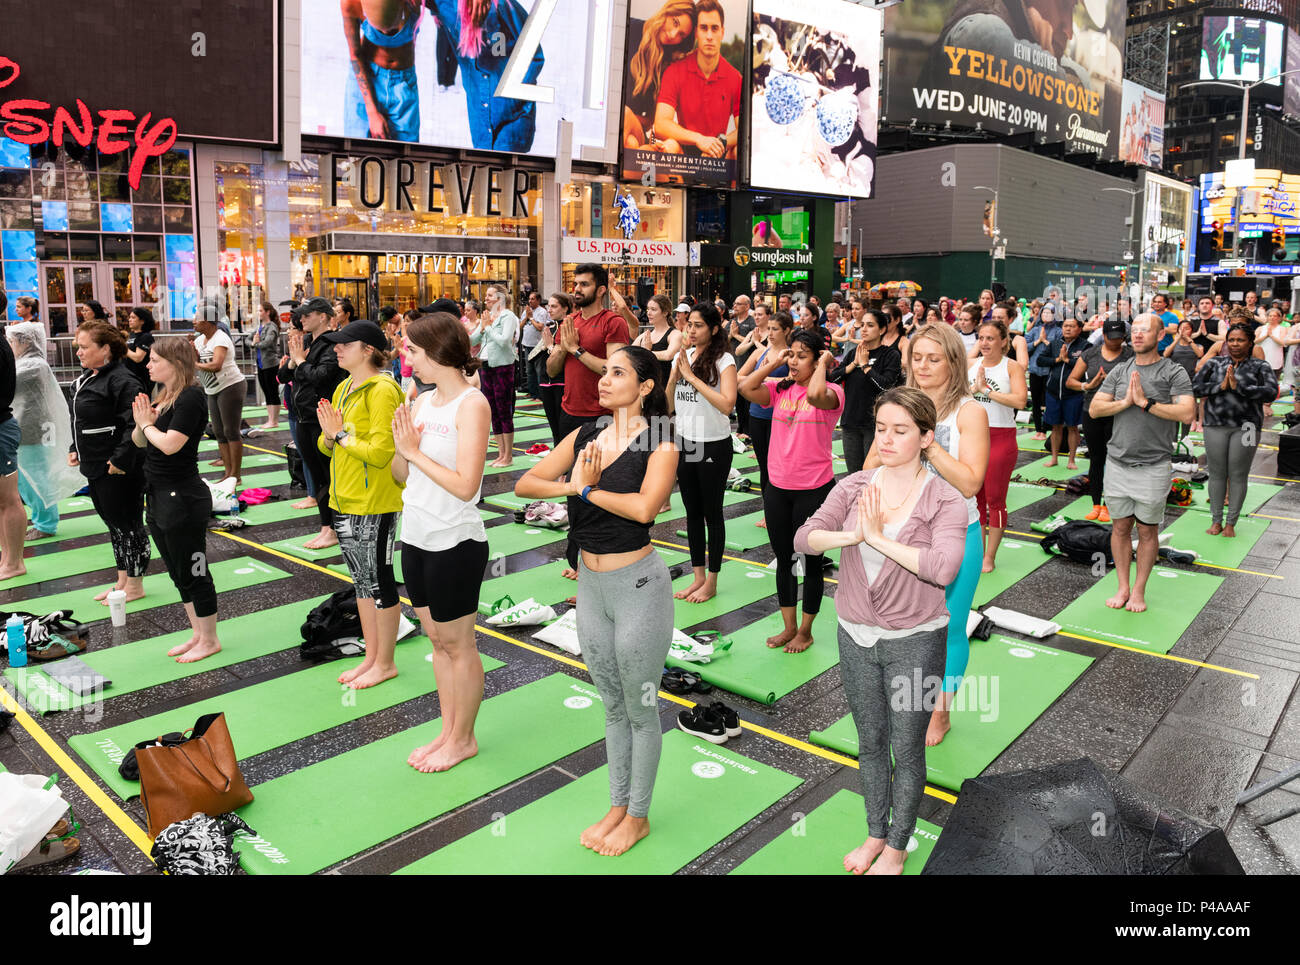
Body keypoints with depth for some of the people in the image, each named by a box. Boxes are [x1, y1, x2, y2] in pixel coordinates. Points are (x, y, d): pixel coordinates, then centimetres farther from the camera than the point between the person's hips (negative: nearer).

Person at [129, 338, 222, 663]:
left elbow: (170, 443, -25)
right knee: (178, 573, 17)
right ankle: (197, 635, 29)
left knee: (193, 573, 1)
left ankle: (209, 641, 13)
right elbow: (139, 441, 14)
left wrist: (147, 424, -8)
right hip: (159, 497, 10)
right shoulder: (161, 396, 11)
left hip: (183, 498, -10)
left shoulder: (191, 397, -16)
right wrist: (142, 422, -6)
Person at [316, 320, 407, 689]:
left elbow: (380, 453, -23)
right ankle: (371, 657, 28)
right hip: (345, 500, 9)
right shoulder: (343, 388, 13)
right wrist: (329, 435, -5)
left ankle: (385, 663, 15)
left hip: (376, 503, -9)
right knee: (361, 580, 16)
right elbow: (327, 446, 16)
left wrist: (341, 435, -15)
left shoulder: (383, 390, -15)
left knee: (378, 579, 2)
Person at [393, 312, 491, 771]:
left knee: (457, 643, 6)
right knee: (436, 637, 17)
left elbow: (465, 486, -24)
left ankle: (463, 739, 23)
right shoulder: (423, 401, 6)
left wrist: (415, 451, -16)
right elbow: (400, 473, 11)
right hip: (417, 538, 8)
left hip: (455, 543, -8)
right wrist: (400, 445, -9)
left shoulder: (472, 404, -16)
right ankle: (448, 731, 31)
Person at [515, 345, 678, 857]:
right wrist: (570, 486, -14)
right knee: (613, 706, 20)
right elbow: (525, 484, 3)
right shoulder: (584, 436, 5)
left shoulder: (660, 446, -11)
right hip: (590, 584, 6)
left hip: (638, 584, -6)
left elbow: (644, 507, -28)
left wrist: (587, 489, -15)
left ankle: (639, 815, 29)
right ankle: (617, 805, 37)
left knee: (640, 709, 10)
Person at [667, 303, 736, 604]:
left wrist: (692, 376, -22)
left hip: (714, 447, -6)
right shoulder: (682, 357, 6)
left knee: (712, 513, 5)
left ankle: (711, 582, 17)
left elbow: (727, 404, -25)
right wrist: (675, 374, -9)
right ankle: (698, 577, 26)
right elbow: (668, 407, 7)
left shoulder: (723, 360, -11)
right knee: (692, 512, 14)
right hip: (685, 443, 6)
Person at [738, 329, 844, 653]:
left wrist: (822, 365, -16)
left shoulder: (832, 392, -9)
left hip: (814, 489, -5)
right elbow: (746, 389, -11)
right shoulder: (780, 388, 4)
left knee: (811, 561, 9)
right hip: (778, 487, 5)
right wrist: (773, 363, -3)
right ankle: (789, 627, 30)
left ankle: (805, 631, 25)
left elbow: (815, 395, -33)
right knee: (783, 559, 15)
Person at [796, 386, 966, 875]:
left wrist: (879, 538, -26)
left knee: (906, 750, 12)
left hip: (914, 642, -3)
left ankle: (897, 847, 34)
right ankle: (875, 834, 40)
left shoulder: (944, 500, -13)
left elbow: (944, 568, -29)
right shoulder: (854, 487, -2)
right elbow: (804, 538, -10)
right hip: (856, 635, 4)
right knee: (870, 744, 20)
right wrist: (852, 535, -26)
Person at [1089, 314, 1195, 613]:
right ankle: (1123, 587, 21)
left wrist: (1146, 402, -17)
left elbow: (1186, 413, -17)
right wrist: (1125, 401, -12)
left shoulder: (1173, 372, -4)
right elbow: (1094, 409, 3)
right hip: (1118, 462, 4)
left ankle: (1139, 590, 19)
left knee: (1147, 530, 7)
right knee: (1120, 527, 9)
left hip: (1153, 466, -3)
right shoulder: (1120, 371, 8)